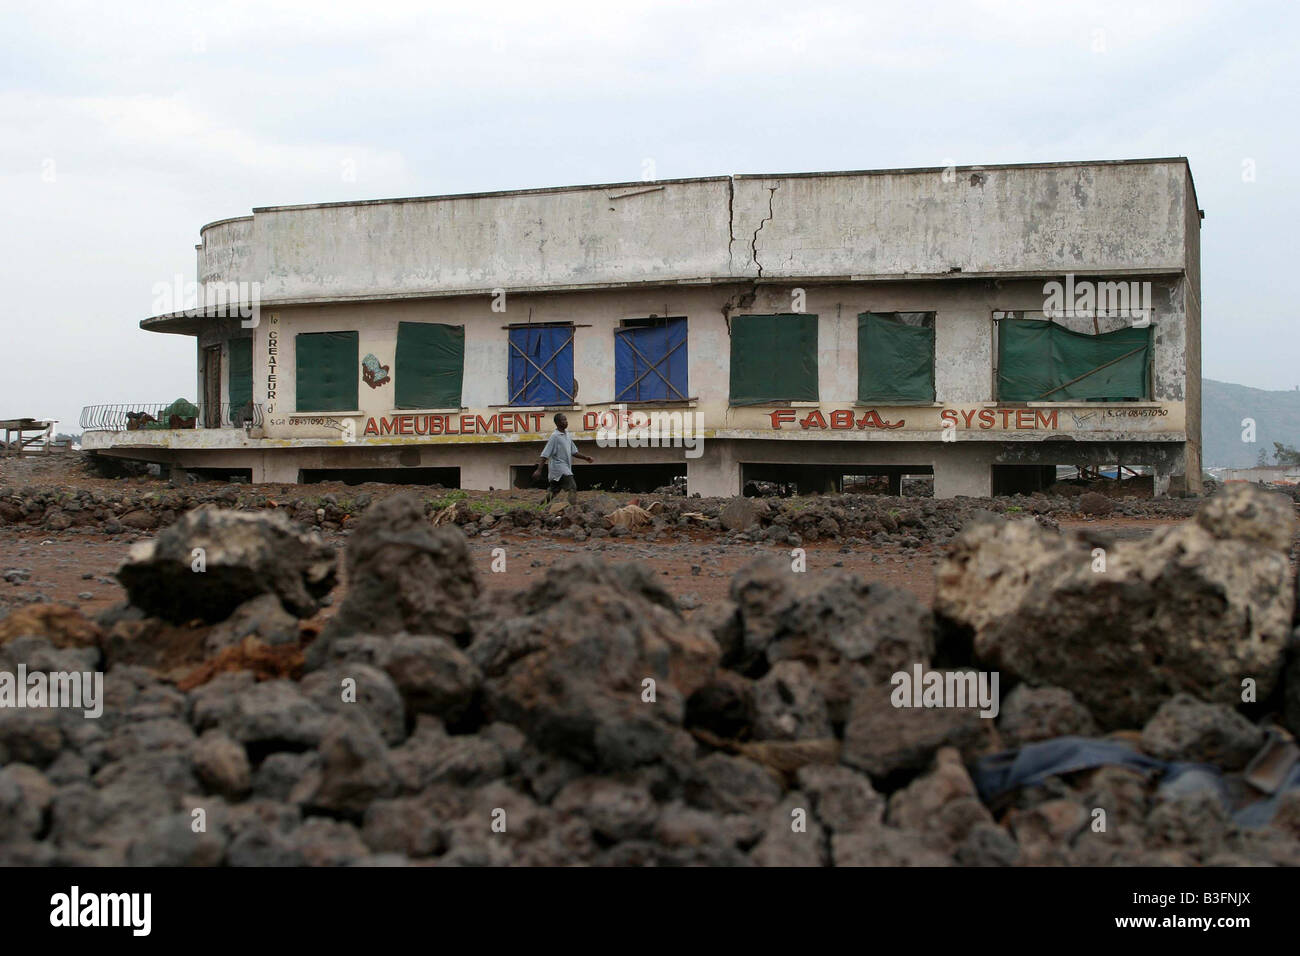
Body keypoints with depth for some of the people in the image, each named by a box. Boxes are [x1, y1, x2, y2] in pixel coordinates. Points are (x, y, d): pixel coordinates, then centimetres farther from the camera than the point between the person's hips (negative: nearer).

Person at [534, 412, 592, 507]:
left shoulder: (567, 434, 13)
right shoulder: (555, 436, -12)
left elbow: (573, 452, 23)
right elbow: (545, 455, -15)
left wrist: (586, 458, 16)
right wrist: (539, 470, -21)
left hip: (566, 468, 8)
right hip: (559, 466, -8)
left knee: (553, 491, 12)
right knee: (573, 488, -17)